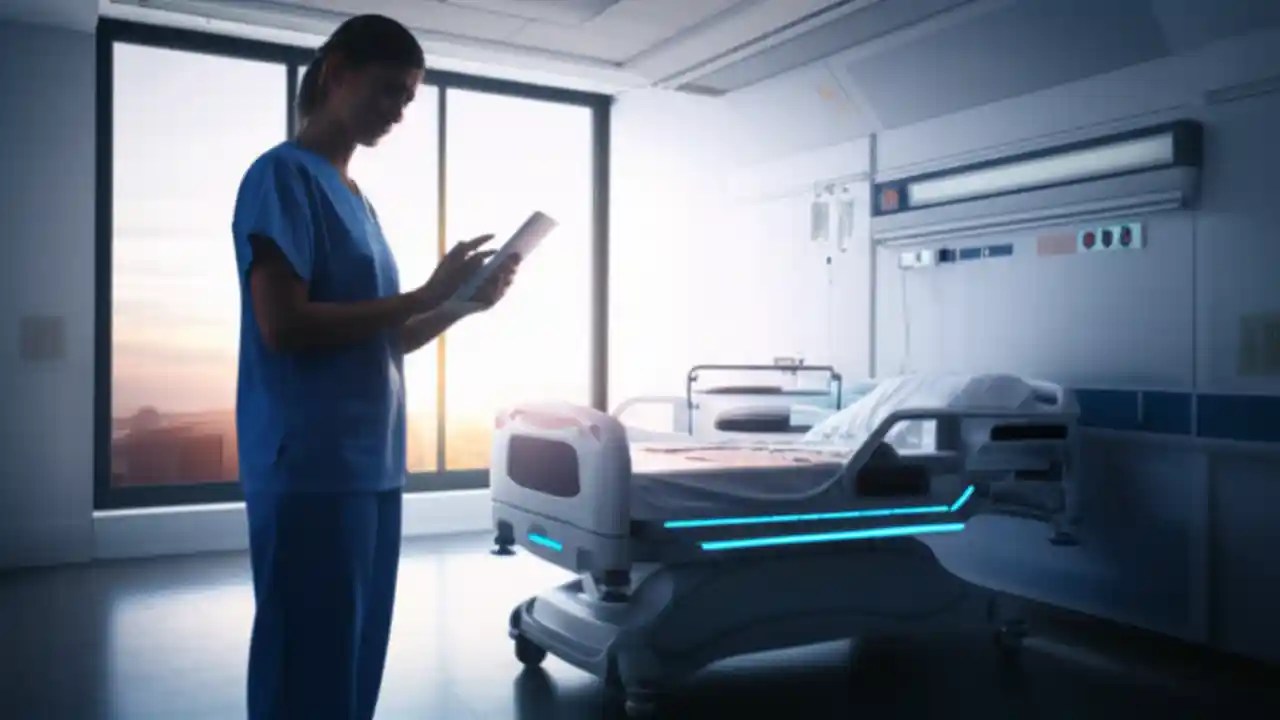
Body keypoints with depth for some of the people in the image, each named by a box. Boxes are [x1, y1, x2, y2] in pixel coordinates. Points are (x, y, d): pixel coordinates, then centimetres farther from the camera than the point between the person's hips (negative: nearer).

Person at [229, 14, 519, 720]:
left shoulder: (357, 198, 20)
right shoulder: (283, 175, -5)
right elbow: (284, 325, -16)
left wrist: (461, 305, 7)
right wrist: (423, 294, -14)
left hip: (371, 466, 8)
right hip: (308, 471, -8)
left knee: (357, 662, 12)